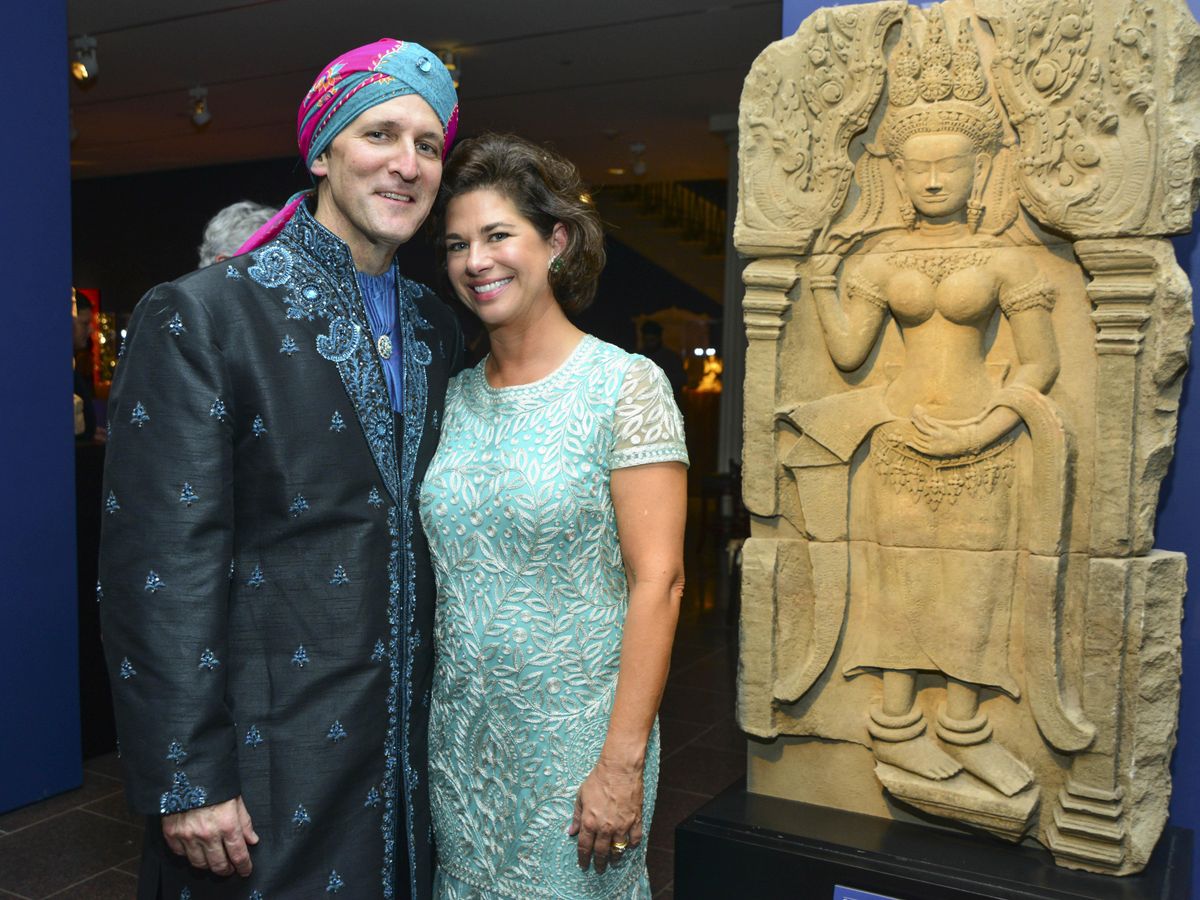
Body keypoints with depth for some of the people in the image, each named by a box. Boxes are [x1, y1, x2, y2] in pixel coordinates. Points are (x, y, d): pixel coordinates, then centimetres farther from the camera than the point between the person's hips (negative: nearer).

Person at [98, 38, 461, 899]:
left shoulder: (437, 328, 8)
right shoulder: (198, 315, -11)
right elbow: (160, 564, -15)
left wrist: (446, 695, 10)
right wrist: (185, 781, -15)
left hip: (410, 734, 6)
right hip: (271, 752, -5)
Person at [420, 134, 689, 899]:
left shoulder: (627, 385, -11)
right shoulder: (456, 397, 5)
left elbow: (658, 580, -15)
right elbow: (444, 570, 10)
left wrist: (624, 762, -19)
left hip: (575, 736, -5)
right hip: (460, 734, 5)